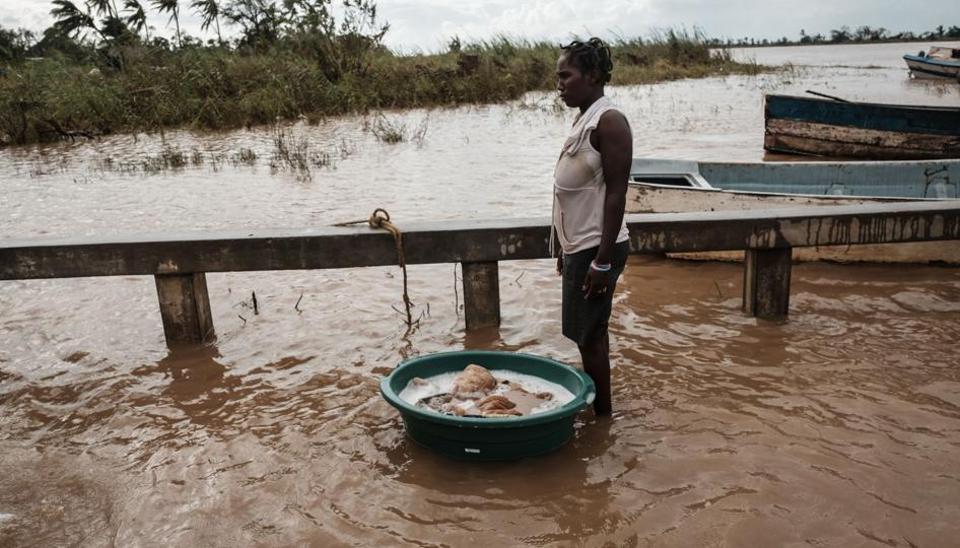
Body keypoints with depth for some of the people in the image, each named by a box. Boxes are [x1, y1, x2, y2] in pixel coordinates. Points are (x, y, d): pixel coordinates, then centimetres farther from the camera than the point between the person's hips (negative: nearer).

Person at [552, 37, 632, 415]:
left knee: (589, 334, 0)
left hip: (596, 248, -9)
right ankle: (595, 406, 30)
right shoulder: (584, 119, 13)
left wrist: (603, 260, -21)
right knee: (589, 332, 17)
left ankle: (602, 413, 14)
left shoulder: (609, 121, -15)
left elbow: (616, 193, -19)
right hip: (579, 245, 9)